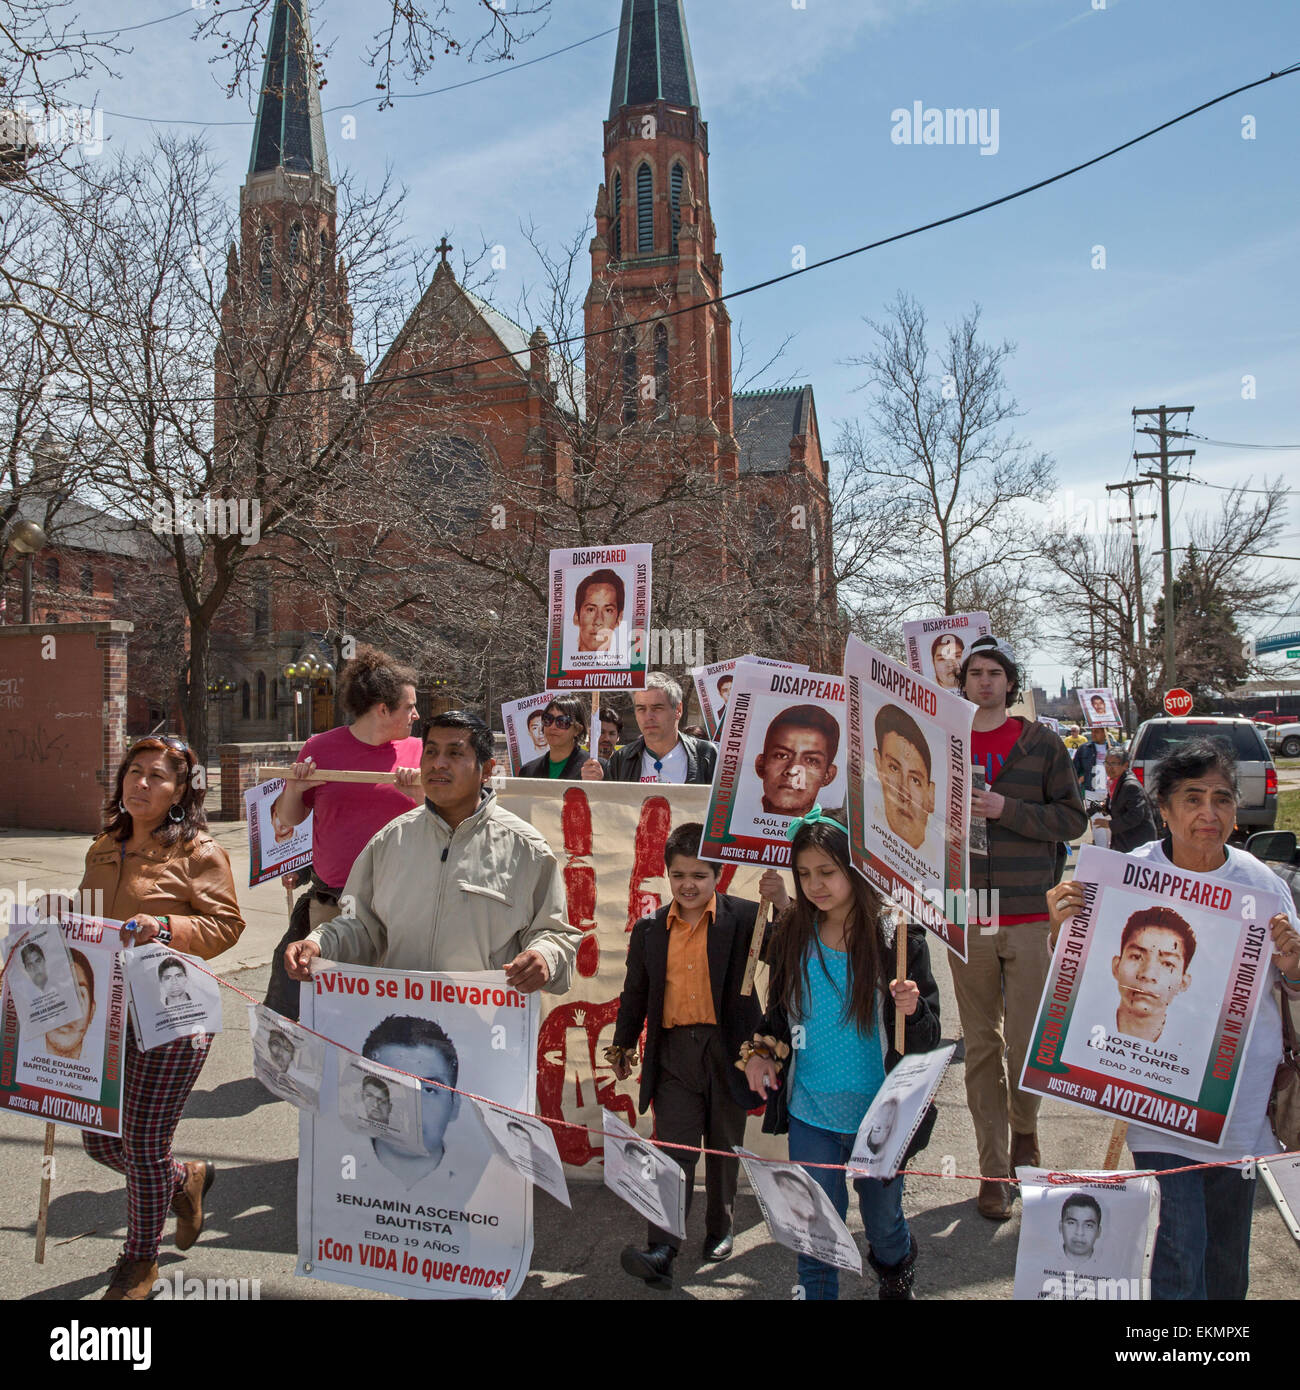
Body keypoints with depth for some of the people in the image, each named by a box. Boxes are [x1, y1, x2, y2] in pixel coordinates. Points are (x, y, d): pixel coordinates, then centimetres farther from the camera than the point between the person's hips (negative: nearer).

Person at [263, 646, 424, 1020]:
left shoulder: (416, 751, 7)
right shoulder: (320, 749, 4)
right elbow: (287, 819, 12)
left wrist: (420, 794, -12)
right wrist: (294, 789, -7)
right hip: (330, 905, 0)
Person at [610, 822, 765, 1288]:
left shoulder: (745, 918, -4)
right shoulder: (649, 931, 5)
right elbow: (635, 992, 16)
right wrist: (623, 1043, 20)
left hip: (728, 1050, -1)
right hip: (675, 1053, 1)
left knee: (723, 1148, 15)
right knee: (673, 1150, -6)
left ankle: (720, 1230, 36)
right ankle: (661, 1252, -6)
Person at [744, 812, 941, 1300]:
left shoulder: (896, 936, -14)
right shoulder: (792, 934, -5)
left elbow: (928, 1039, -10)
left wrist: (912, 1010, -31)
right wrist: (761, 1050, -9)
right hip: (810, 1116, 1)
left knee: (882, 1221, 21)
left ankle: (898, 1268, 53)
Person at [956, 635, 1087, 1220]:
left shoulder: (1042, 744, 4)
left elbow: (1073, 818, 0)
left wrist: (1007, 810, -13)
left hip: (1028, 915, -1)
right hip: (965, 918, 2)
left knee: (1025, 1044, 0)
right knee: (981, 1046, 7)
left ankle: (1024, 1132, 30)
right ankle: (993, 1169, 19)